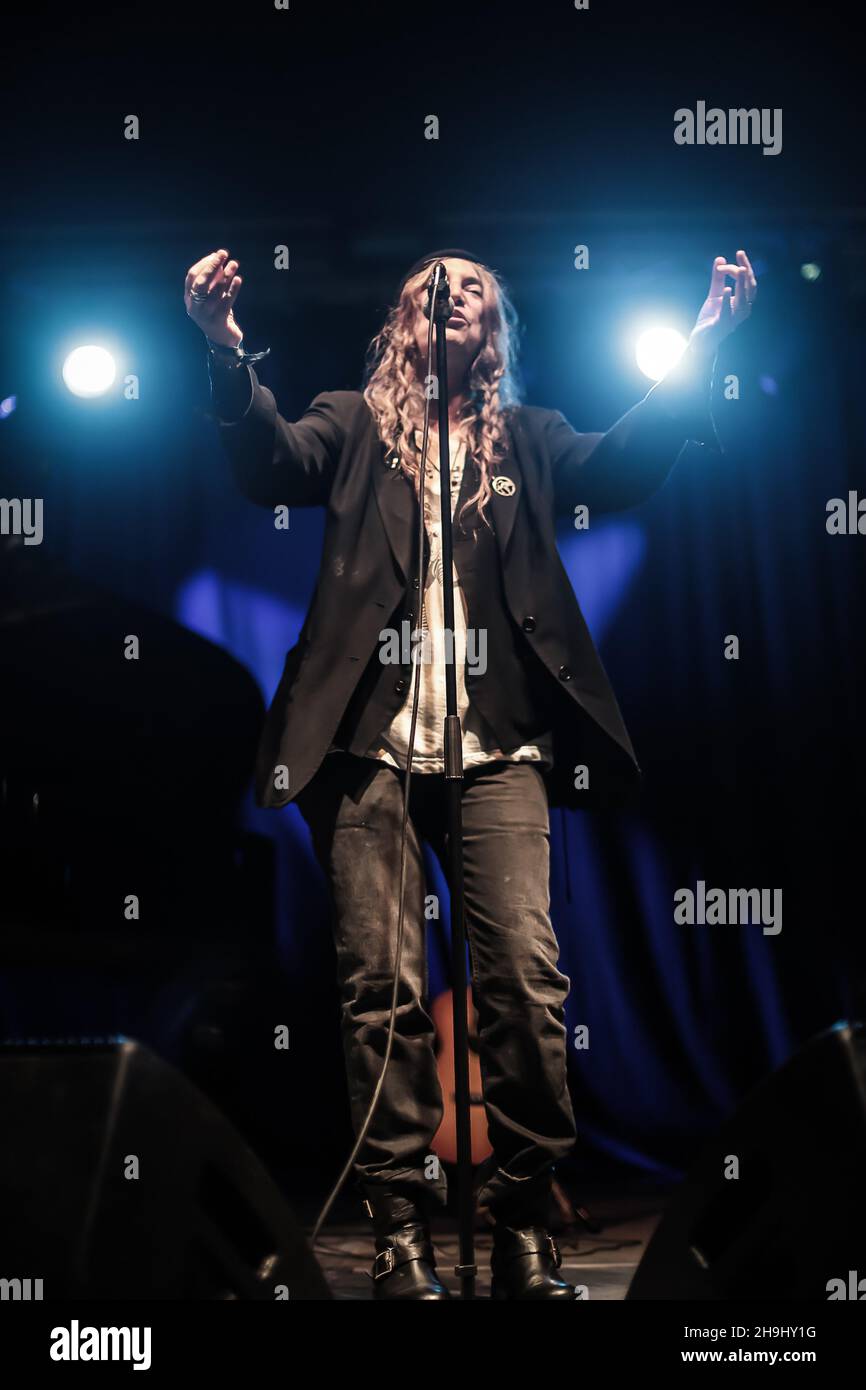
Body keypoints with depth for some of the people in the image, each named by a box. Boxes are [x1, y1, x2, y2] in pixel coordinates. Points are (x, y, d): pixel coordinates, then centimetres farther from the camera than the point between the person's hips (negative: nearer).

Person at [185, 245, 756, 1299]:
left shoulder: (525, 436, 20)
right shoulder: (353, 423, 16)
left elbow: (614, 470, 2)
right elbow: (272, 466, -2)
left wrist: (701, 349, -10)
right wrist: (228, 356, -21)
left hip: (498, 745, 1)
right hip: (374, 740, -1)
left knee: (527, 976, -9)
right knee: (383, 982, -5)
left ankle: (524, 1221, 2)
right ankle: (400, 1222, 3)